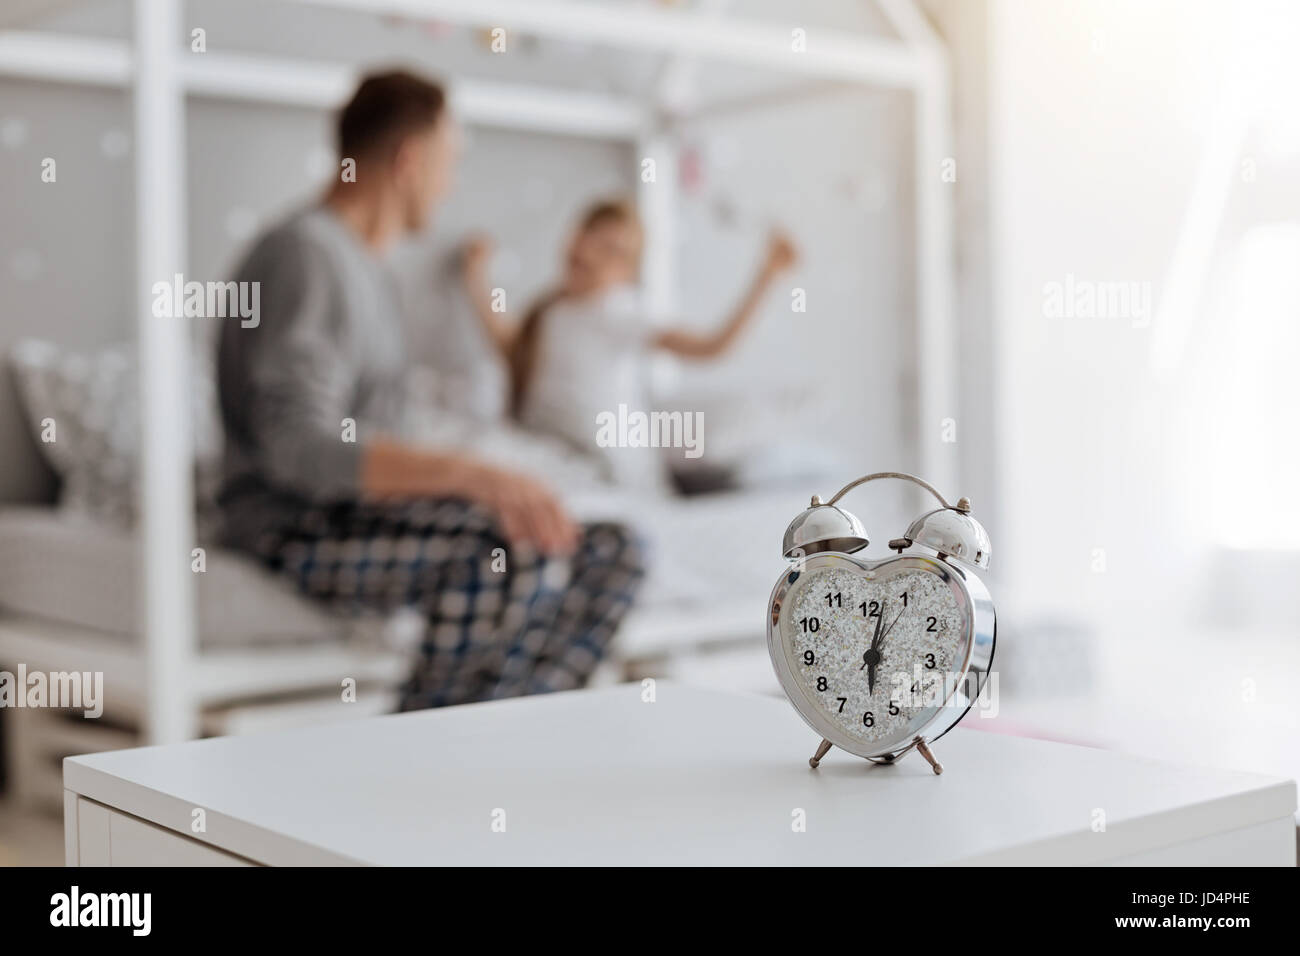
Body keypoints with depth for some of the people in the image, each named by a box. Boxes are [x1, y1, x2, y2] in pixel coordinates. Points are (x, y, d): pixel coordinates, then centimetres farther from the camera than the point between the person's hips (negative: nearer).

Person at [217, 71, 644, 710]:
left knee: (610, 553, -4)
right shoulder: (308, 254, -13)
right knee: (516, 553, -33)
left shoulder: (367, 270, 19)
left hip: (365, 515, 10)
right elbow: (297, 448, -27)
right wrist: (475, 477, -34)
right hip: (300, 530, -9)